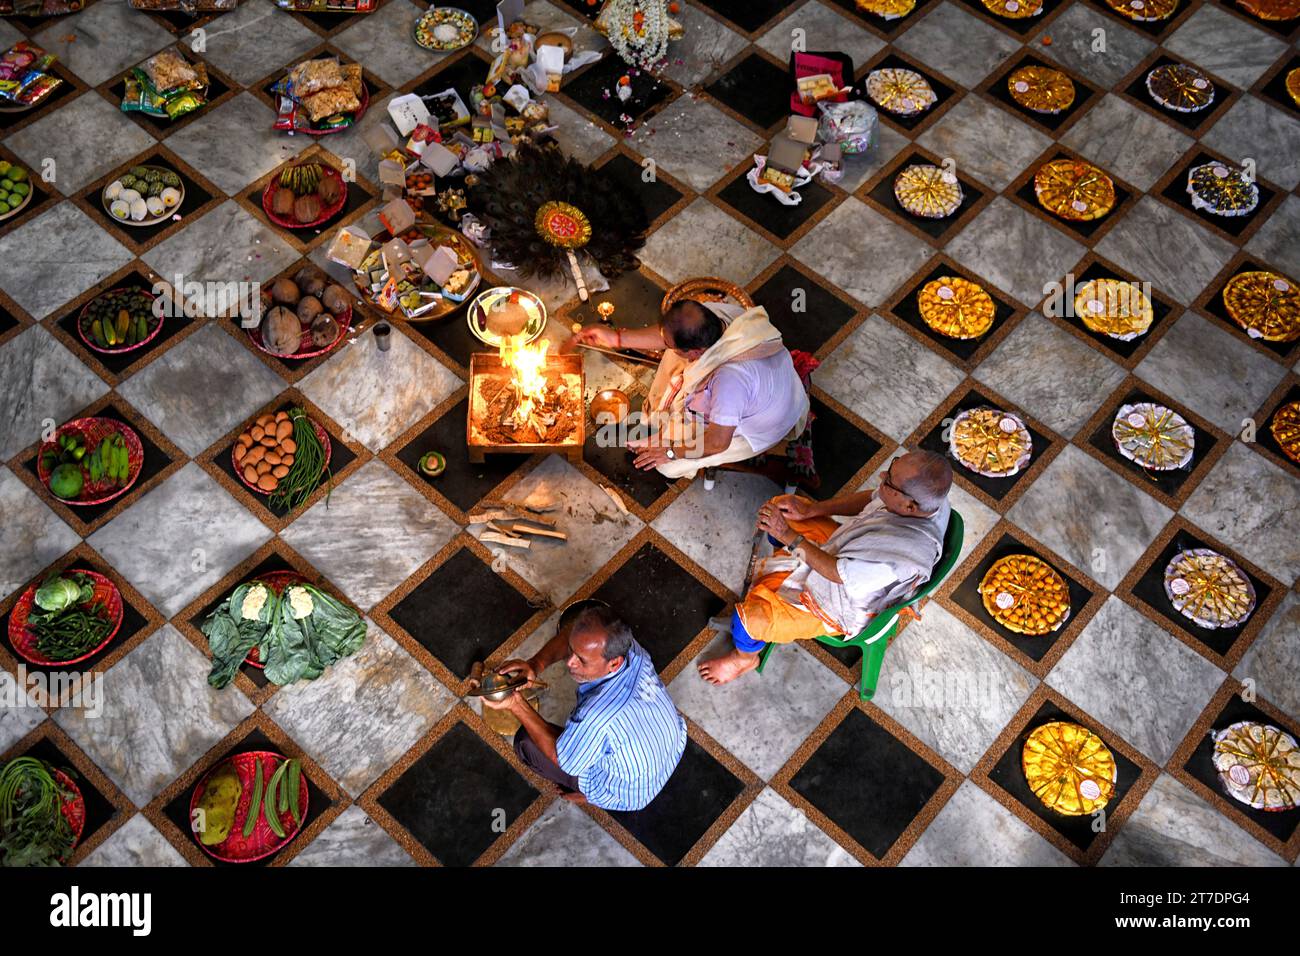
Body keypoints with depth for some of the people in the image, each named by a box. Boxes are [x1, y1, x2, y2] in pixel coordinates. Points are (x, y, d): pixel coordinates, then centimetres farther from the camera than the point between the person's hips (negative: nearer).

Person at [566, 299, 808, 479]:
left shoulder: (730, 378, -46)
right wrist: (617, 338, -3)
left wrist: (671, 452, -17)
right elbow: (667, 336, -5)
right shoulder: (714, 313, -26)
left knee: (668, 463, -9)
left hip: (756, 431, -7)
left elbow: (718, 443, -33)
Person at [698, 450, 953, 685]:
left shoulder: (905, 551, -44)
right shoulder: (929, 494, -22)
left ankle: (745, 657, 27)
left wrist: (788, 535, -23)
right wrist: (809, 510, -10)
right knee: (781, 504, 16)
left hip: (839, 607, -8)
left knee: (748, 617, -9)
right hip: (846, 552, 8)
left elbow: (836, 572, -33)